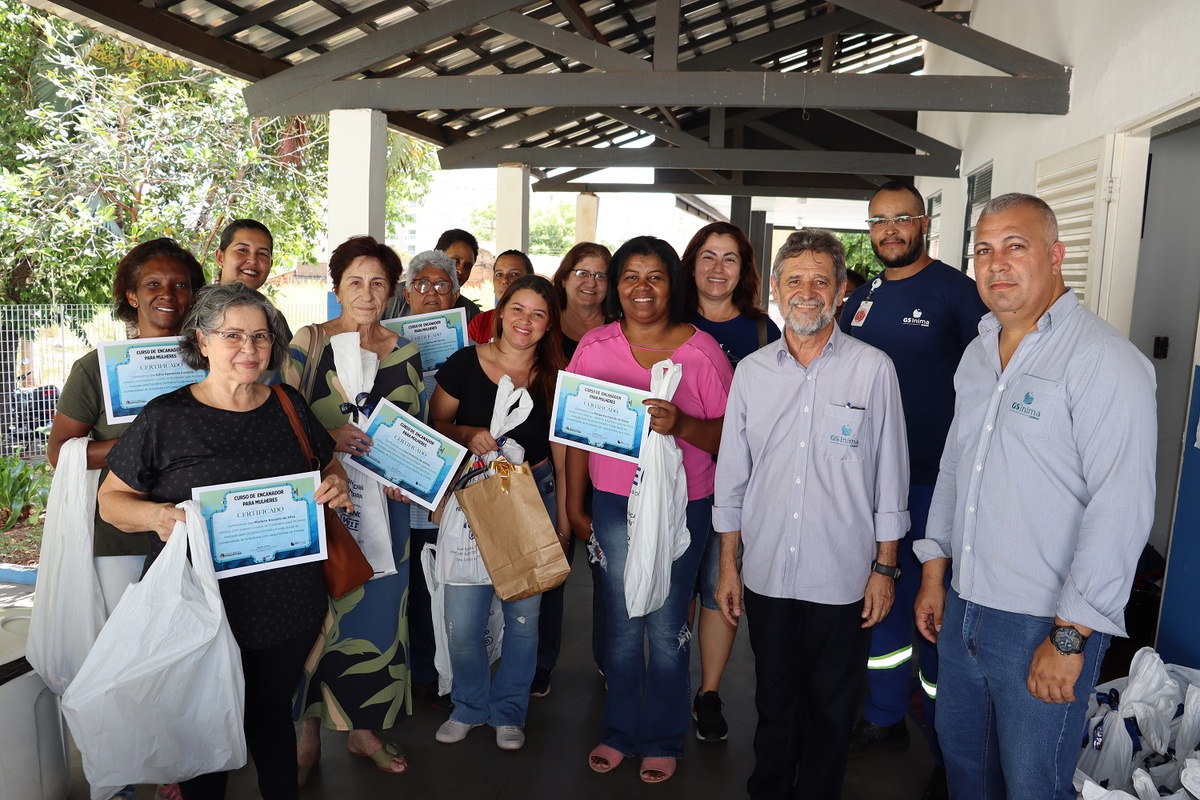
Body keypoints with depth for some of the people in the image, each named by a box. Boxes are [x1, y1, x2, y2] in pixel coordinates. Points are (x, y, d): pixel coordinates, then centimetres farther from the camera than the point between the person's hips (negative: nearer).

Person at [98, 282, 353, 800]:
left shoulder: (289, 406, 4)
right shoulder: (165, 418, -7)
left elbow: (331, 467, 16)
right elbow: (111, 498, 0)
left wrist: (336, 486, -7)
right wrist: (156, 515, -20)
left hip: (287, 603, 3)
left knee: (272, 716, 19)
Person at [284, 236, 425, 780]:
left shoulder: (405, 350, 8)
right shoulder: (307, 342, 0)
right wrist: (329, 438, -20)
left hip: (384, 501, 3)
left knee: (377, 607, 9)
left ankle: (365, 729, 26)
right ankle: (308, 734, 19)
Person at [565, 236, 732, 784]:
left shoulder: (700, 349, -6)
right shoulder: (595, 346, 0)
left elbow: (728, 436, -6)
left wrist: (681, 424, -25)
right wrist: (574, 504, 7)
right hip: (614, 504, 2)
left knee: (666, 628, 6)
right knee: (622, 623, 12)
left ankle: (662, 740, 28)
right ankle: (619, 732, 32)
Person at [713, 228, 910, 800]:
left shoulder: (873, 370, -5)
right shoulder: (751, 372, 2)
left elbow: (890, 477, -2)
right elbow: (732, 478, 7)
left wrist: (885, 567, -2)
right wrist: (728, 566, 7)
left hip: (843, 579, -2)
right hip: (766, 575, 2)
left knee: (830, 711, 14)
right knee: (773, 703, 18)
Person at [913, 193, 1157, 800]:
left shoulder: (1104, 360, -16)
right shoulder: (978, 352, 10)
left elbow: (1121, 507, -21)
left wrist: (1070, 637, -21)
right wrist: (934, 571, 15)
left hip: (1045, 626, -7)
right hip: (964, 608, 7)